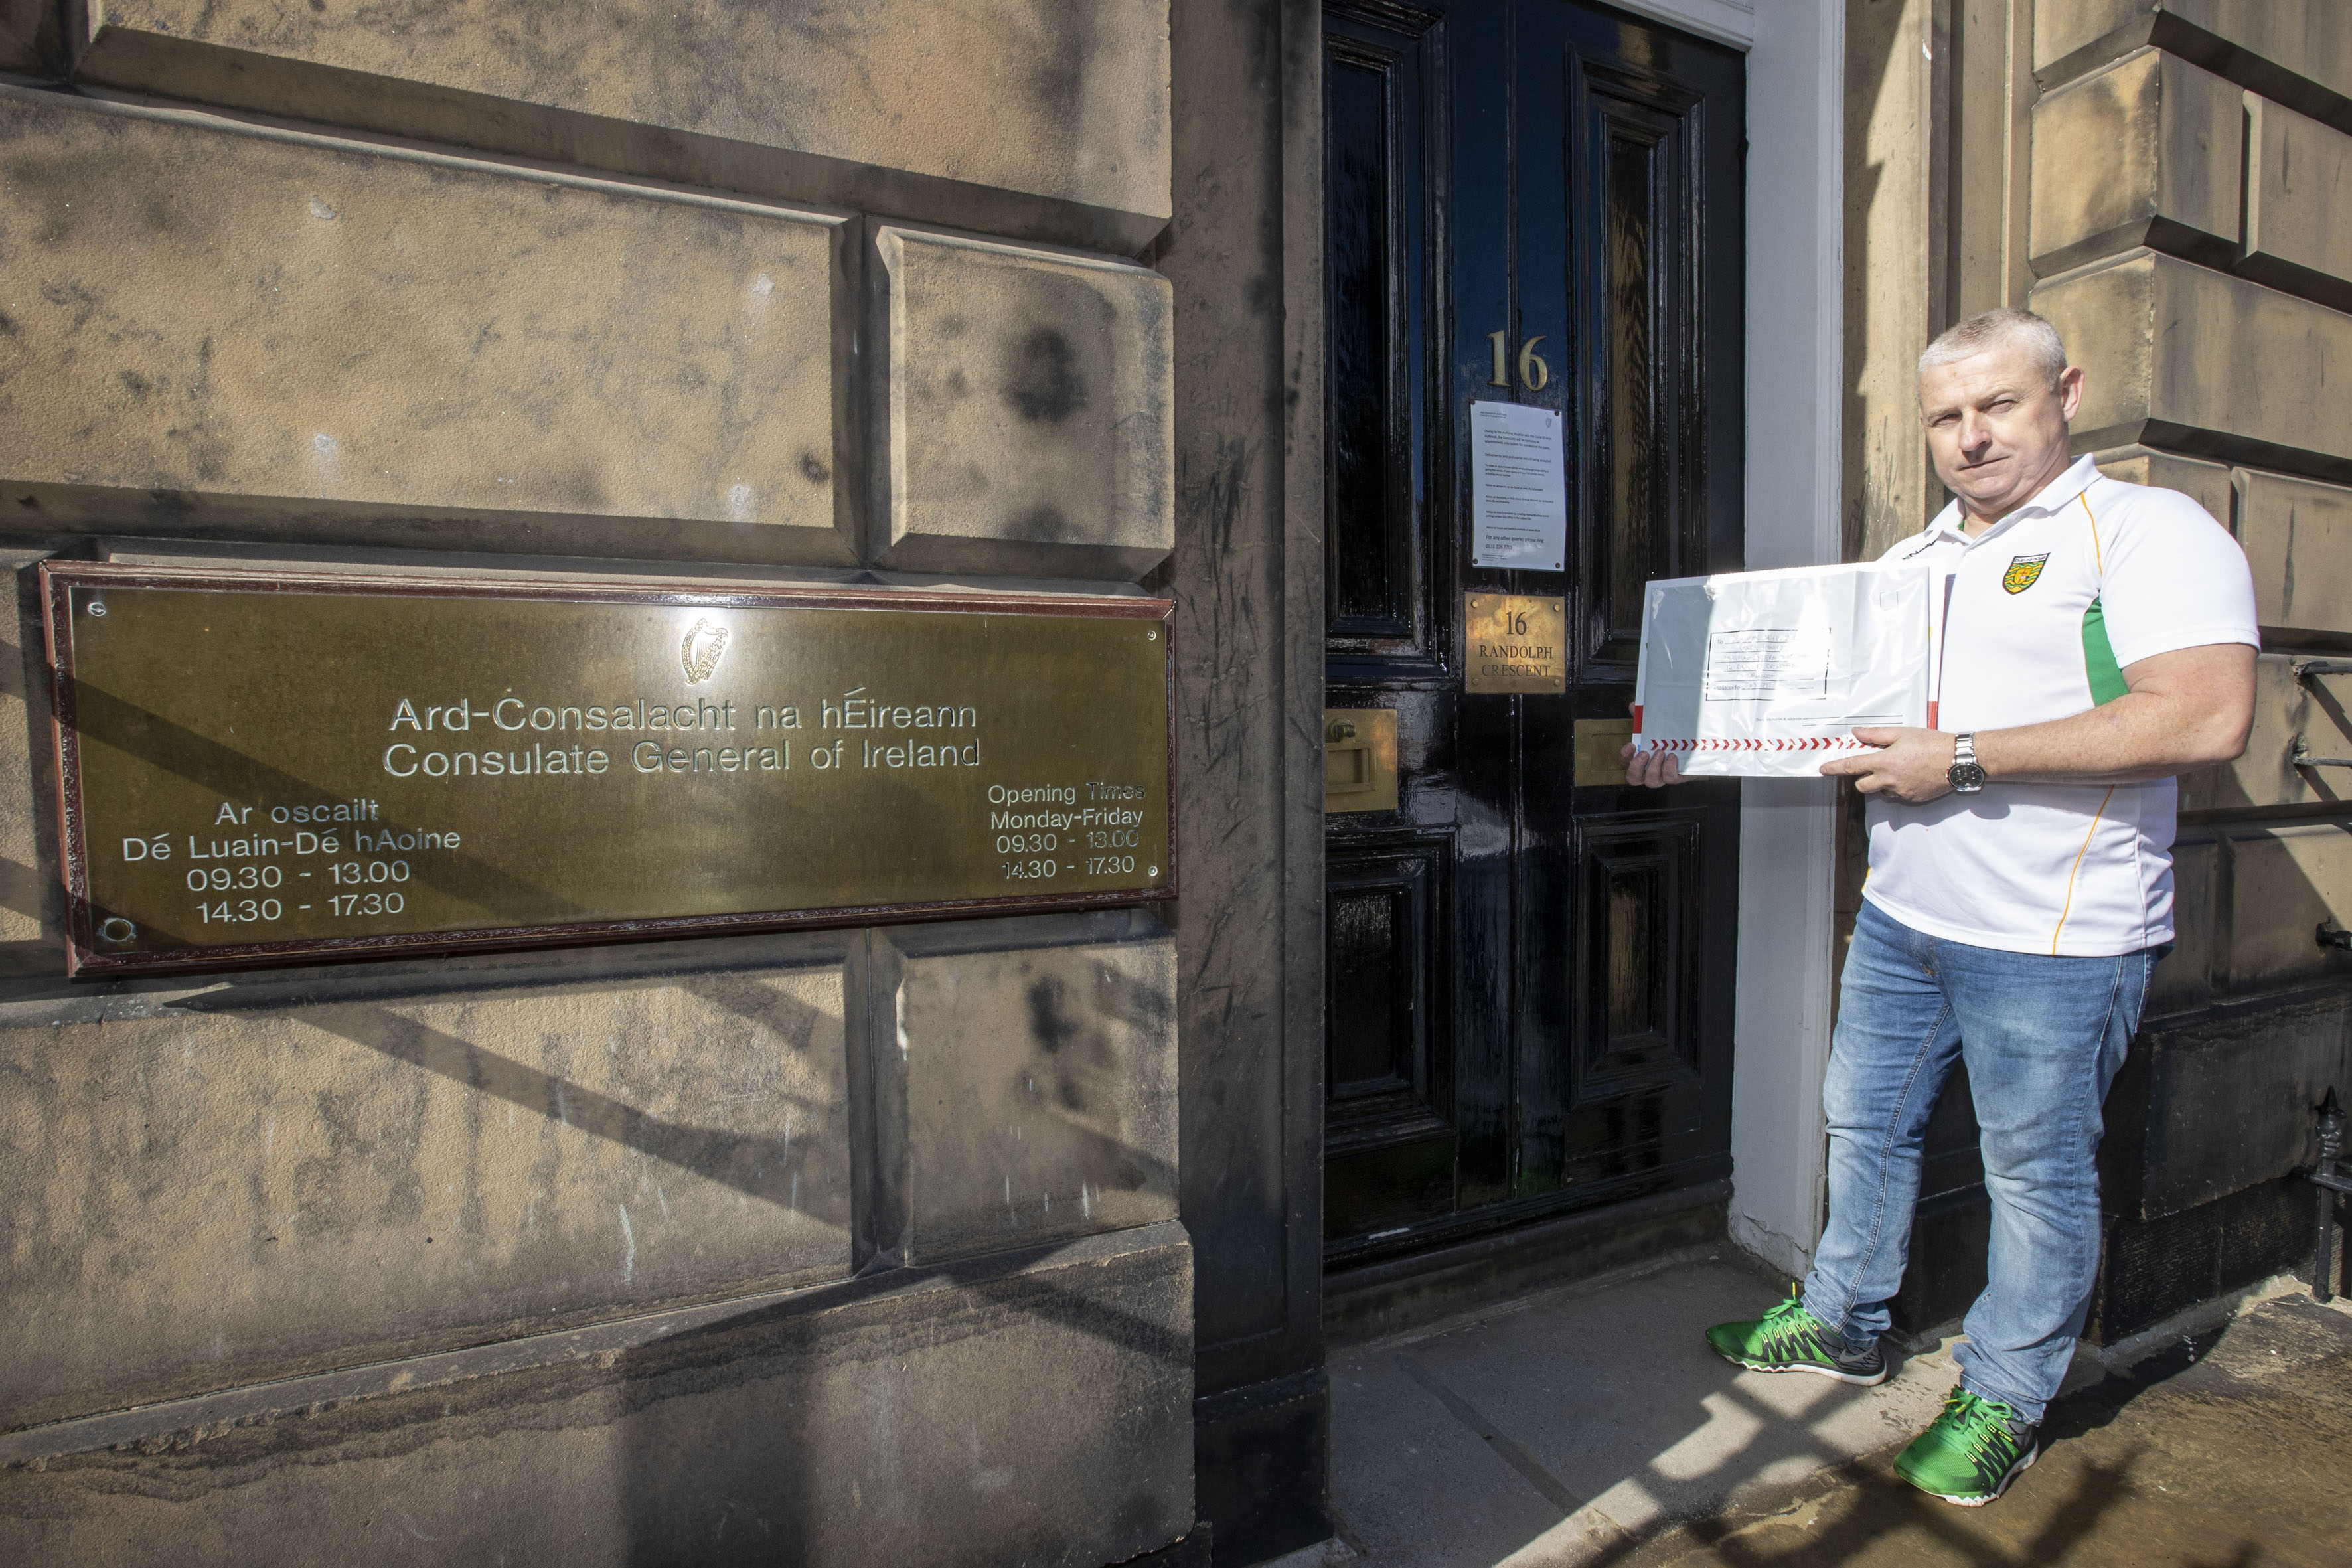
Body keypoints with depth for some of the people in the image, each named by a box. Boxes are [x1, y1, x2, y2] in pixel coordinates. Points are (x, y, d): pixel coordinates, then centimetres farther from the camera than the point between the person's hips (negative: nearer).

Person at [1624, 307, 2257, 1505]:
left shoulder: (2147, 529, -8)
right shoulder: (1911, 559, 14)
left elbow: (2206, 718, -22)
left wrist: (1961, 759, -24)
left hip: (2053, 936, -7)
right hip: (1901, 914, 7)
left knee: (2037, 1171, 9)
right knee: (1865, 1125, 17)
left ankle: (2004, 1400, 28)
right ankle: (1843, 1323, 36)